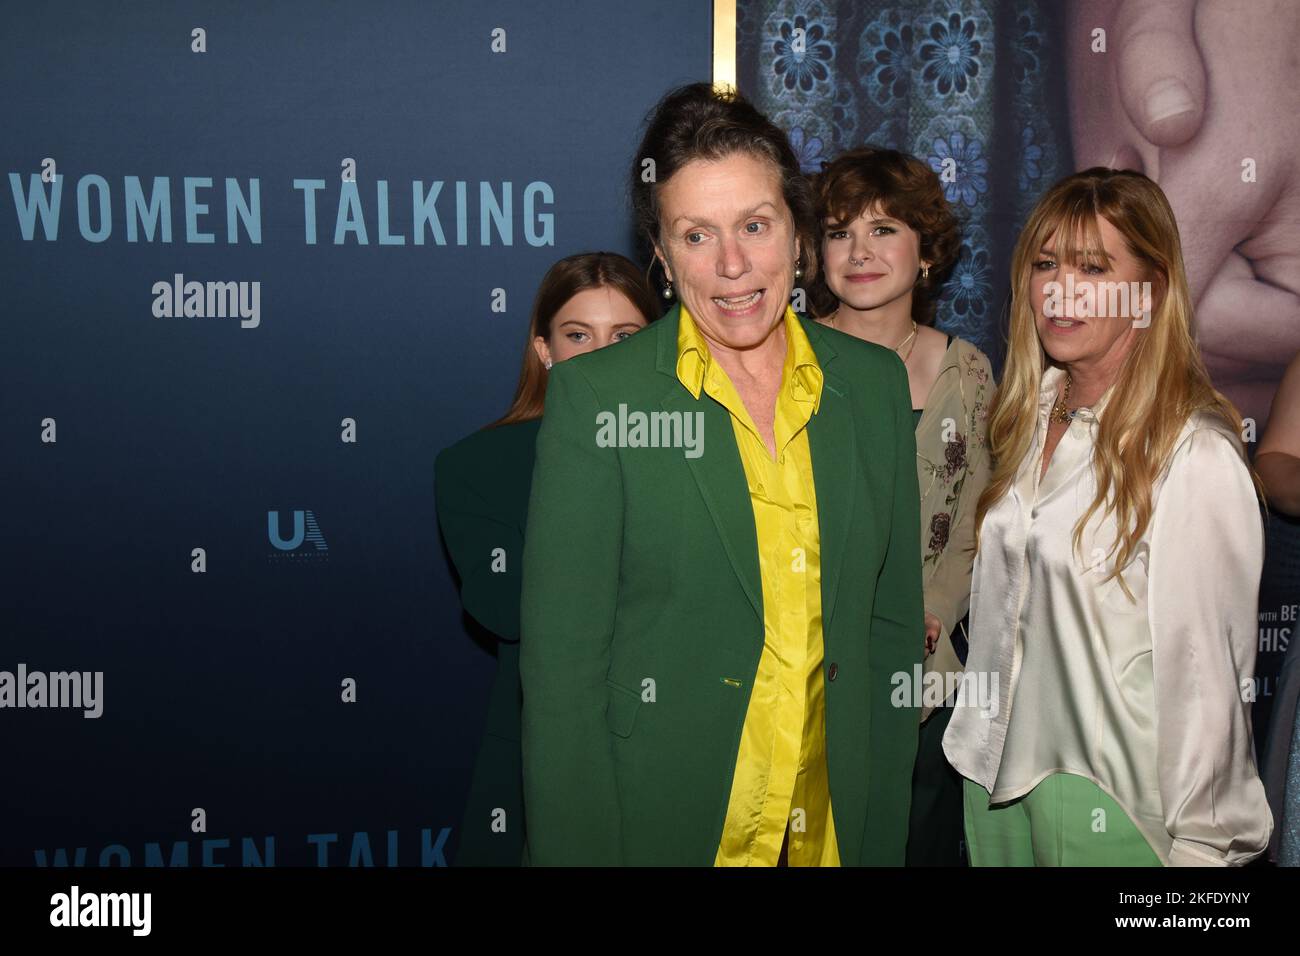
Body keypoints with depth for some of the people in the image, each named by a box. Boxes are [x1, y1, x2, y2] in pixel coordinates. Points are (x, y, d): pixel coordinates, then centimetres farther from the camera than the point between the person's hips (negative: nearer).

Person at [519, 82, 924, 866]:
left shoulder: (874, 383, 1)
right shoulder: (594, 397, -11)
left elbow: (894, 623, 6)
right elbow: (562, 666, -11)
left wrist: (882, 832, 4)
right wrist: (585, 849, -14)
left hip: (835, 823, 4)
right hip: (660, 823, -3)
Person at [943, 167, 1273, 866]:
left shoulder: (1197, 455, -19)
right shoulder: (1029, 420, 4)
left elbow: (1206, 673, -17)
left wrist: (1200, 845, -13)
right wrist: (975, 738, 11)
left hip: (1113, 800, -6)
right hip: (999, 777, 7)